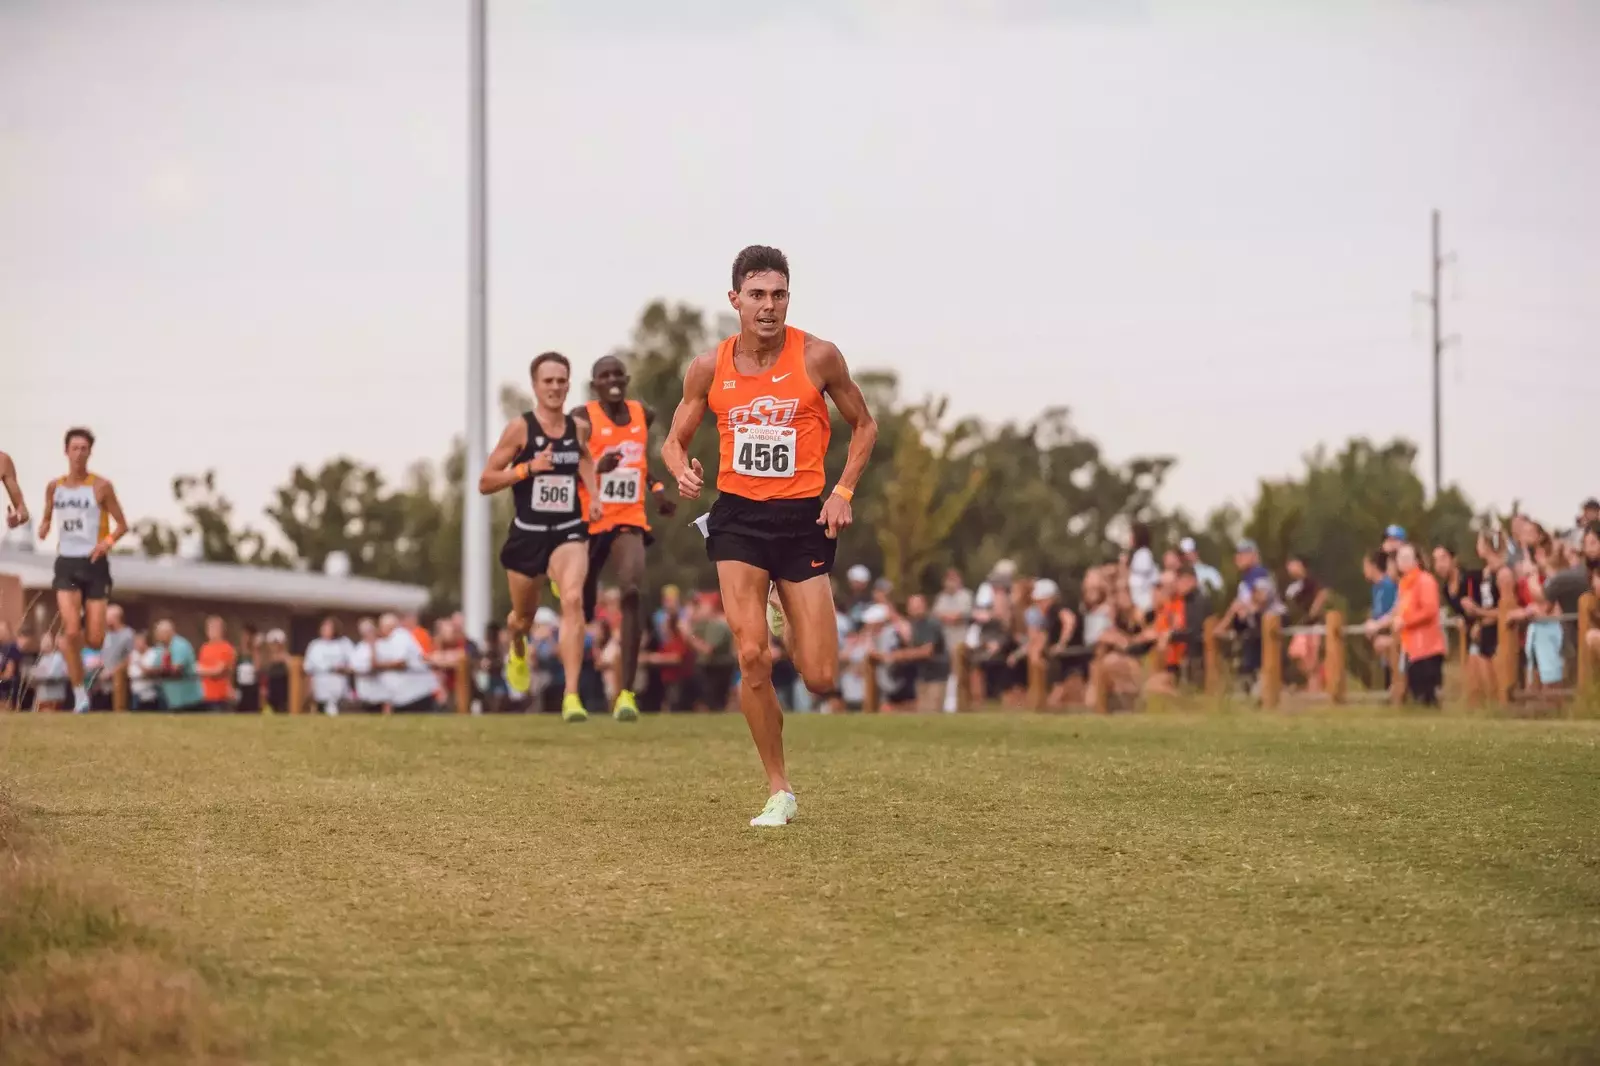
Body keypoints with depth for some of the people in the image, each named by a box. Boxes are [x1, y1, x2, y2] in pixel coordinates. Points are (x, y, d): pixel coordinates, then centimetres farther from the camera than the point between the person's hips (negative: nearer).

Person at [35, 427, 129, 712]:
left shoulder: (101, 486, -3)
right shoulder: (54, 487, 7)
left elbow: (122, 525, 0)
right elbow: (47, 517, 22)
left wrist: (108, 541, -19)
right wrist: (43, 528, -2)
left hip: (94, 564, -2)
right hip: (66, 564, 2)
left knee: (95, 641, -3)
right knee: (71, 631, -16)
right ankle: (79, 692, -3)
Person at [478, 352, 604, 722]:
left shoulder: (579, 428, 3)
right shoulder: (520, 428, -8)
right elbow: (485, 483, -8)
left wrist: (594, 494, 11)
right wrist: (529, 467, -21)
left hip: (568, 531, 1)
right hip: (527, 534, -1)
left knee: (573, 599, -26)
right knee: (524, 617, 17)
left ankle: (572, 696, -28)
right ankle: (518, 651, 57)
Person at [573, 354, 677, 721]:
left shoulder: (643, 415, 8)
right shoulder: (582, 419, -8)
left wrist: (657, 488, 15)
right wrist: (596, 468, -29)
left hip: (630, 522, 2)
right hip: (589, 522, -2)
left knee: (631, 591, -24)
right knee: (582, 609, 9)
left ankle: (626, 692, -26)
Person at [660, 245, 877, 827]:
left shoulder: (817, 356, -6)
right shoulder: (709, 368, -1)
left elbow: (863, 424, 8)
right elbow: (675, 439, 11)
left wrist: (843, 490, -5)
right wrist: (683, 471, -13)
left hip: (804, 517, -1)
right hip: (738, 517, 1)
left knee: (820, 679, -3)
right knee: (751, 657, -13)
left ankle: (794, 633, 37)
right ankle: (780, 793, 1)